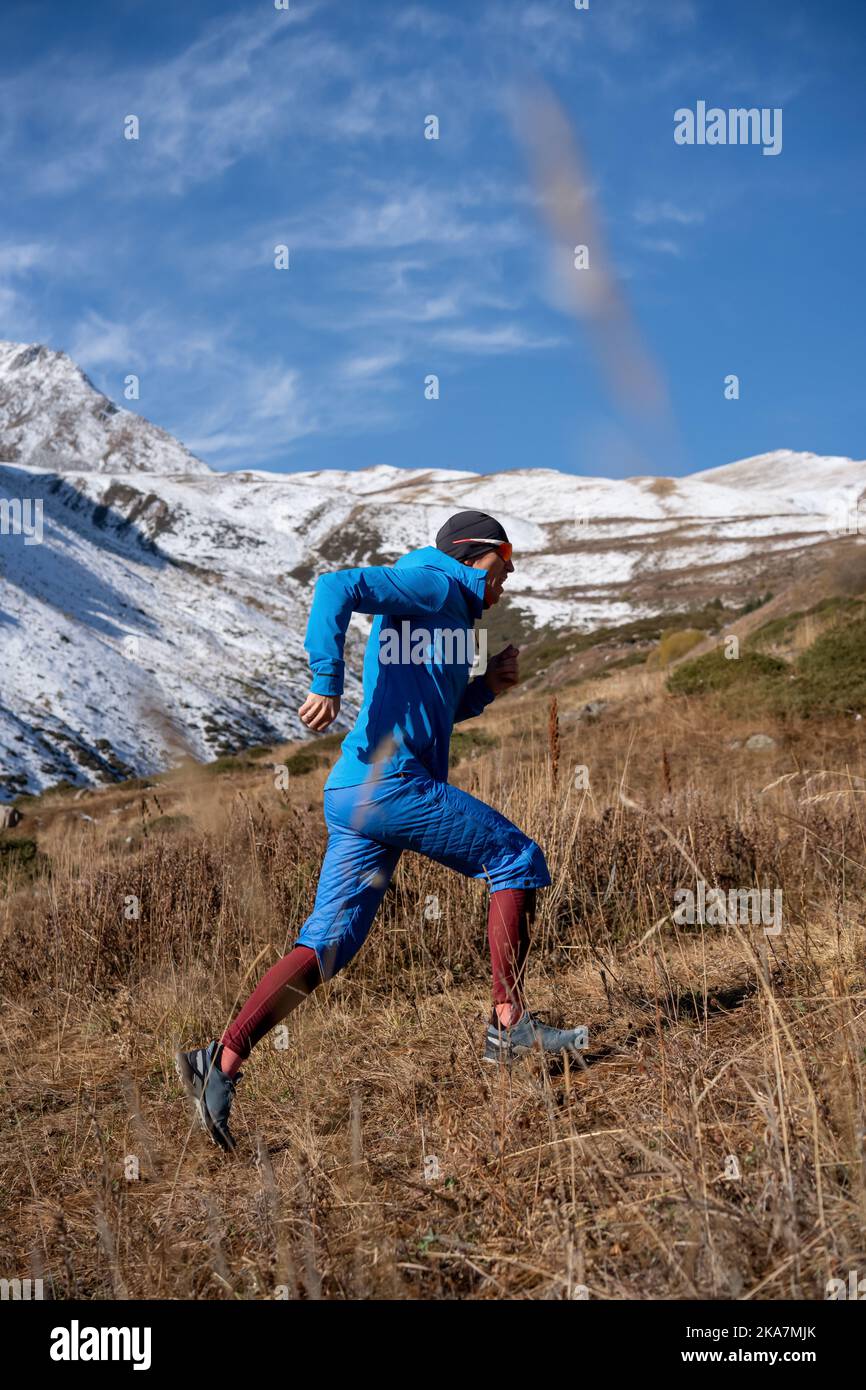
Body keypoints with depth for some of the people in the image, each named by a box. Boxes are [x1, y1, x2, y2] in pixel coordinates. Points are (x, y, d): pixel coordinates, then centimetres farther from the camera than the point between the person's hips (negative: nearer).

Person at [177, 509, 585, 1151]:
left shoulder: (449, 614, 28)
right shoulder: (433, 586, -1)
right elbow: (338, 587, -16)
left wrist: (487, 685, 21)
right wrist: (329, 683, -23)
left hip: (357, 796, 10)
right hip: (386, 781, -10)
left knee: (327, 943, 4)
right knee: (517, 859, 0)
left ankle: (222, 1062, -2)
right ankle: (509, 1026, 1)